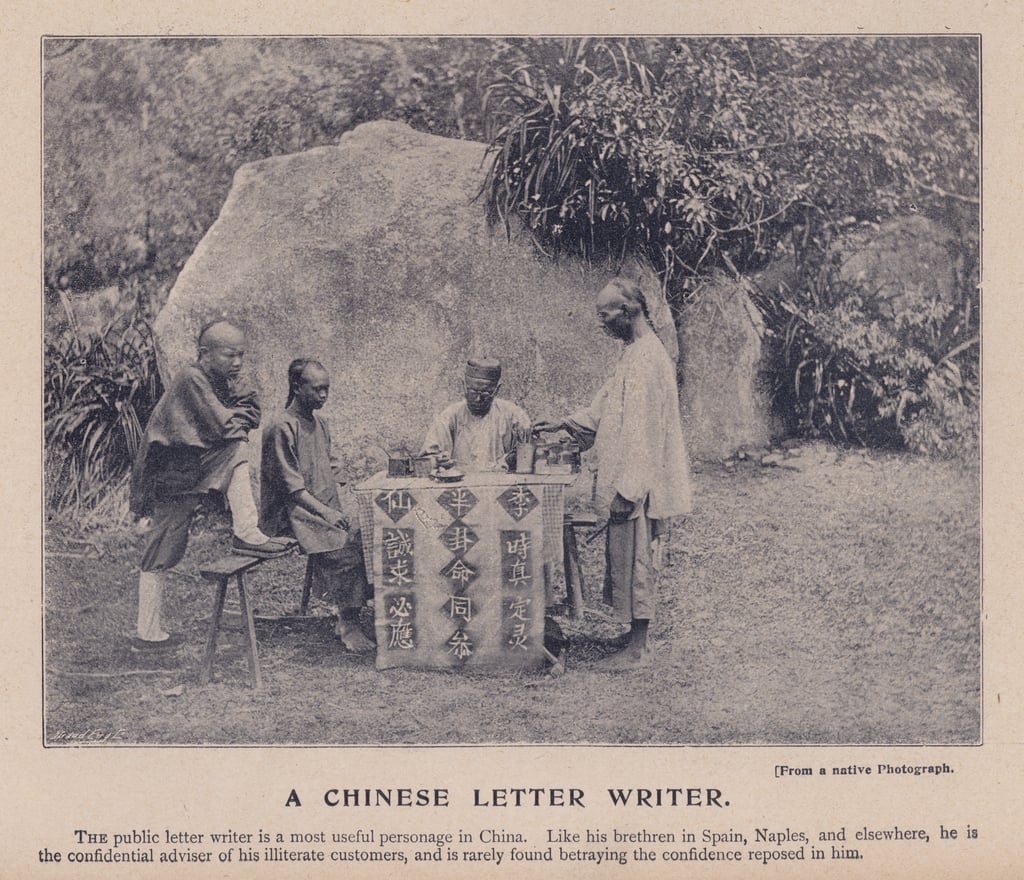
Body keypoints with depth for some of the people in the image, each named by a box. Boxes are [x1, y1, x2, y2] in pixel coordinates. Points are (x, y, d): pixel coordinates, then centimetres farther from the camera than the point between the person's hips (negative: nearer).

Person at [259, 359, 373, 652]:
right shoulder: (281, 428, -11)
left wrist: (337, 505, 6)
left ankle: (349, 619, -12)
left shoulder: (319, 423, 15)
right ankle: (347, 623, -15)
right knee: (346, 547, -28)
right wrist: (324, 512, -21)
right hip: (290, 514, -8)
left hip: (324, 508, 8)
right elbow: (290, 485, -15)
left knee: (368, 537, -16)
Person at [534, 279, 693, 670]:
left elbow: (642, 429, -22)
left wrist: (627, 486, -23)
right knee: (625, 560, 15)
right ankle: (635, 638, 25)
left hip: (638, 481, -10)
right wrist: (564, 424, 19)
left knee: (634, 561, -2)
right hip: (628, 479, 10)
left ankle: (636, 648, 7)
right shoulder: (634, 353, 13)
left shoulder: (648, 358, -19)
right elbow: (607, 405, 24)